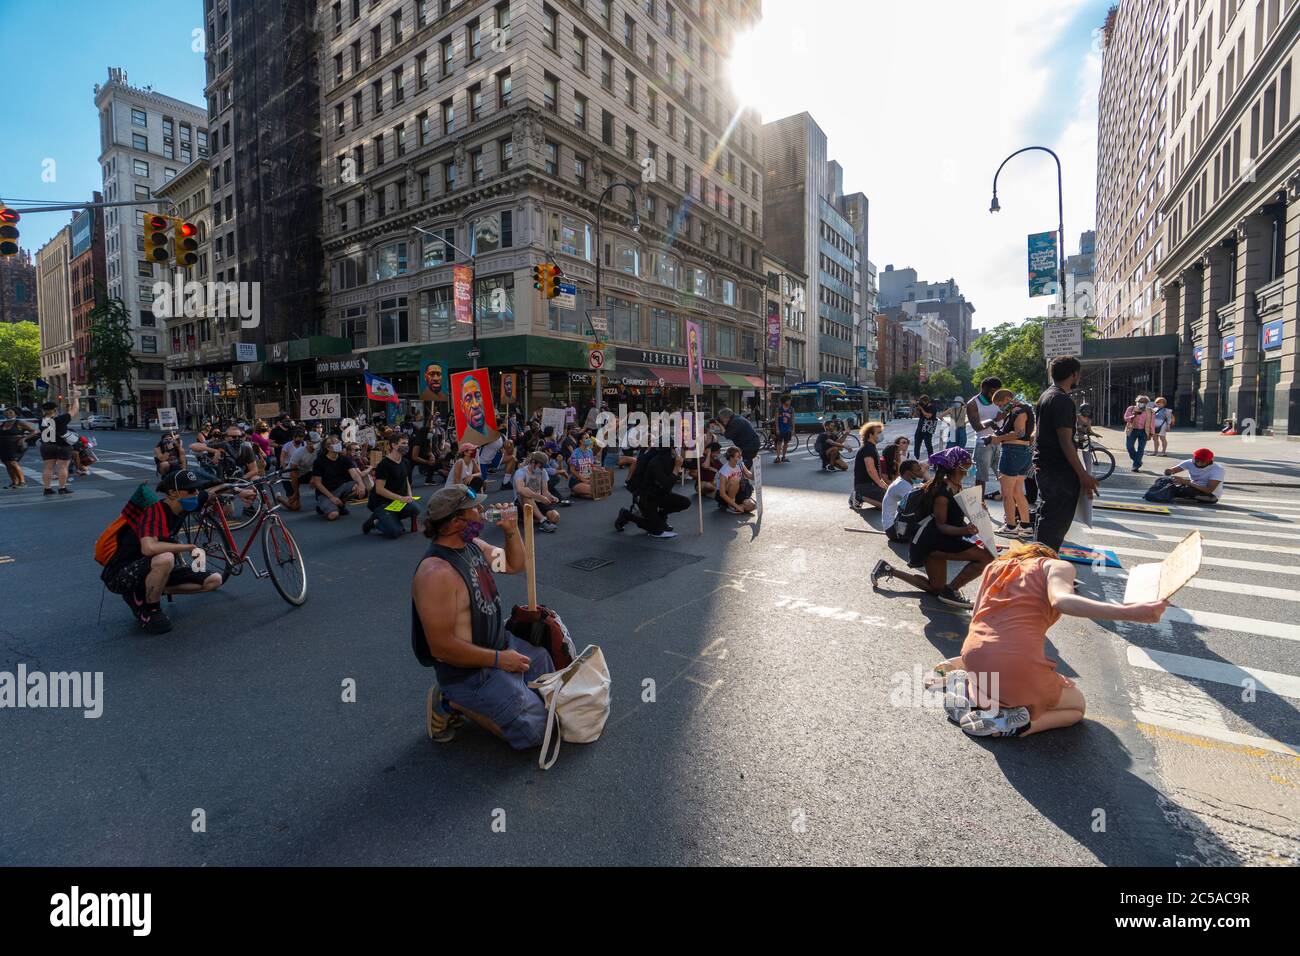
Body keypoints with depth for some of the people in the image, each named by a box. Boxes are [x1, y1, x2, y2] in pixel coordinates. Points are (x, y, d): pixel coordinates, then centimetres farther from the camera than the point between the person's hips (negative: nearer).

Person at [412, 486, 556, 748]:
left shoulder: (473, 545, -1)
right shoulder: (437, 573, -30)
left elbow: (514, 564, 14)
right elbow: (442, 647, -28)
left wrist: (511, 530, -5)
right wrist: (499, 659, -21)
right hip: (469, 670, -9)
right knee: (535, 731, -8)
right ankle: (453, 702, 3)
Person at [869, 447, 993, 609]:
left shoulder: (956, 486, 7)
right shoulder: (943, 492, -21)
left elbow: (955, 518, 18)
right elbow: (941, 525, -21)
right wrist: (965, 530, -37)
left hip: (938, 541, 10)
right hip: (933, 541, -10)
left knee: (936, 589, 19)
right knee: (985, 557, -21)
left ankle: (889, 569, 21)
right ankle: (951, 590, -10)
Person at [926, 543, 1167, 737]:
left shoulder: (996, 566, 21)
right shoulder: (1056, 565, 7)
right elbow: (1062, 601, -17)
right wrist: (1130, 612, -24)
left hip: (974, 660, 6)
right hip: (1019, 667, -5)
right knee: (1077, 706, 27)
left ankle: (969, 691, 8)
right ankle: (1008, 725, -2)